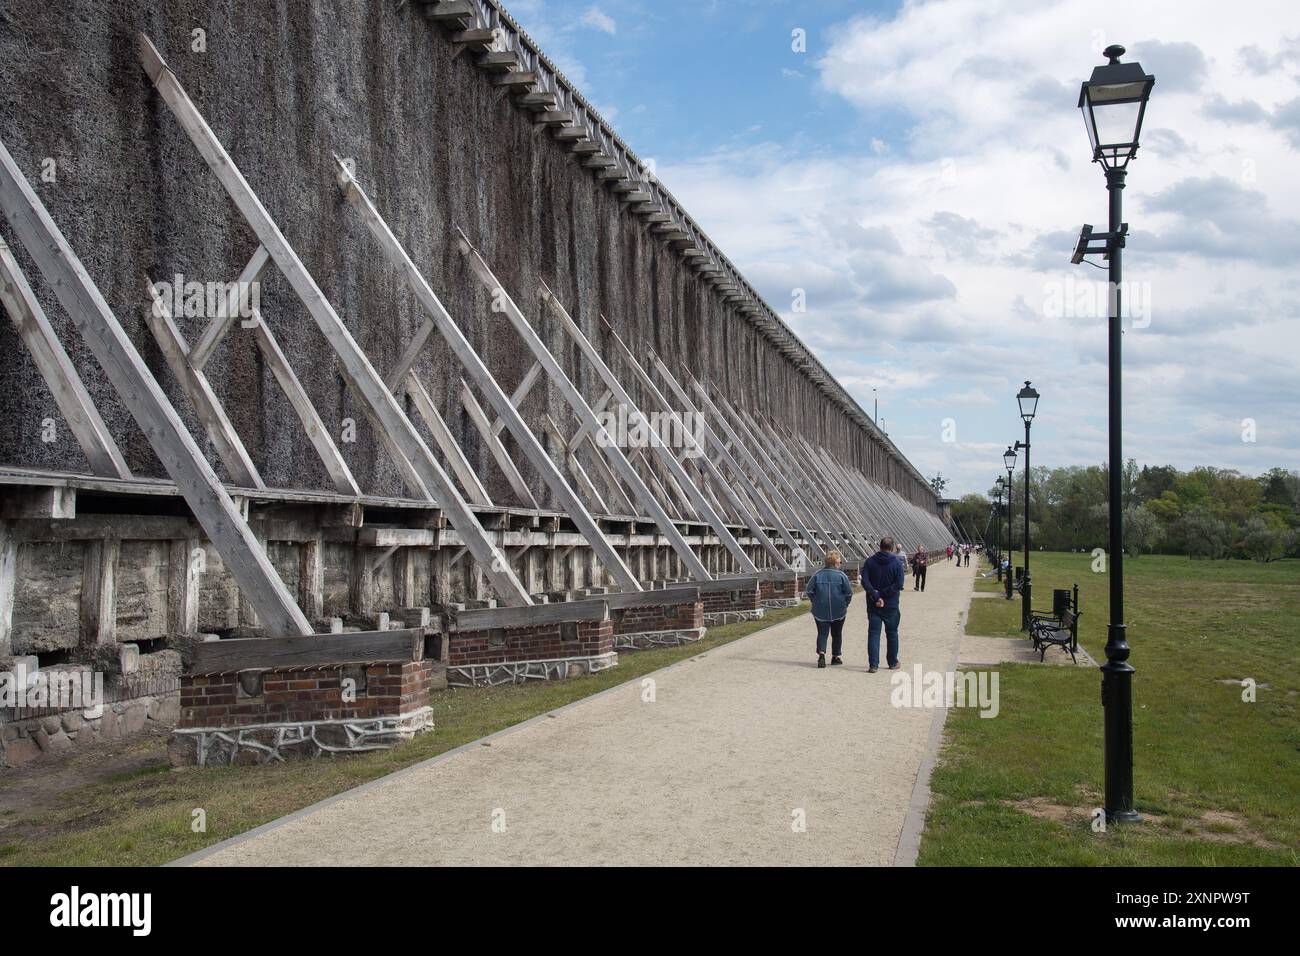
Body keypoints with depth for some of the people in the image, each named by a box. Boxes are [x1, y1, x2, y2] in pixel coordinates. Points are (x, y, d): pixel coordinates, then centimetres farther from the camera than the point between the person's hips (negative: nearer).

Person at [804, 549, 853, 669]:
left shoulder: (818, 575, -2)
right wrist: (845, 604, 8)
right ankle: (835, 657, 22)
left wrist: (816, 602, 11)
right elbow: (849, 592, -8)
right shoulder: (841, 575, -8)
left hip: (820, 611, 1)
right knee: (837, 634, 15)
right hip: (838, 611, -1)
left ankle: (821, 653, -20)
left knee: (822, 633, 2)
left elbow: (809, 591, -1)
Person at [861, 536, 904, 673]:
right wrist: (882, 594, -13)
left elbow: (865, 582, -11)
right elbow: (899, 584, -15)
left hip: (873, 605, 1)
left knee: (873, 634, 2)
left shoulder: (870, 561, -1)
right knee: (892, 633, 15)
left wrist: (876, 596, -14)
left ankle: (873, 664, -8)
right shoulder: (897, 563, -5)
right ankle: (893, 663, 25)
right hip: (891, 605, -1)